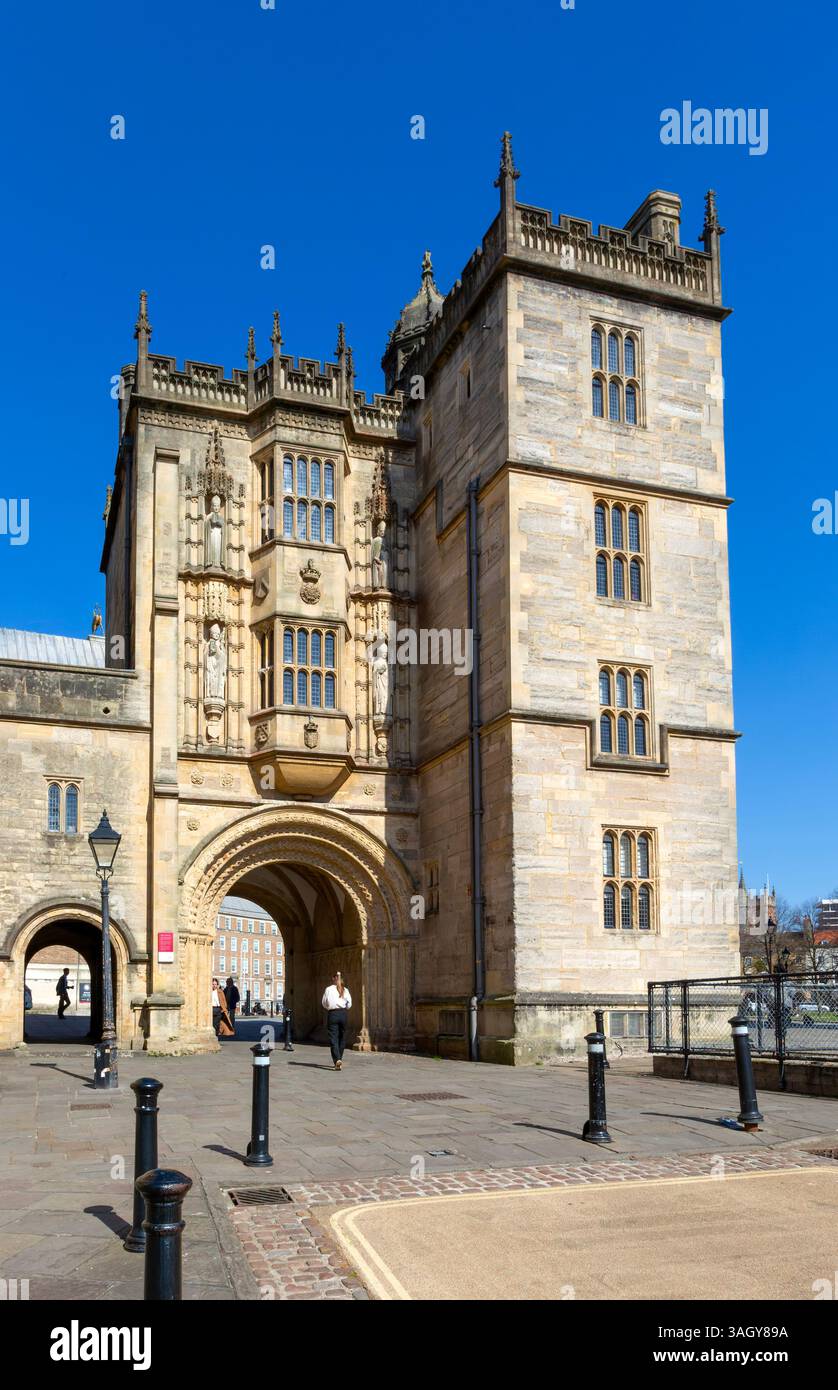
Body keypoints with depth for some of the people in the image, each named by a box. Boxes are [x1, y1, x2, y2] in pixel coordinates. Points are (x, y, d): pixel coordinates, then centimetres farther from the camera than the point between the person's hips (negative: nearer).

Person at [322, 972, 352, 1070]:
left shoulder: (328, 989, -4)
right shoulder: (345, 990, 2)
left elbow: (324, 1004, 2)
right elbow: (349, 1004, 3)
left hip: (332, 1014, -3)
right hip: (343, 1014, 3)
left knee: (333, 1039, -5)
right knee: (342, 1038, 16)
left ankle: (337, 1059, -23)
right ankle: (339, 1059, 24)